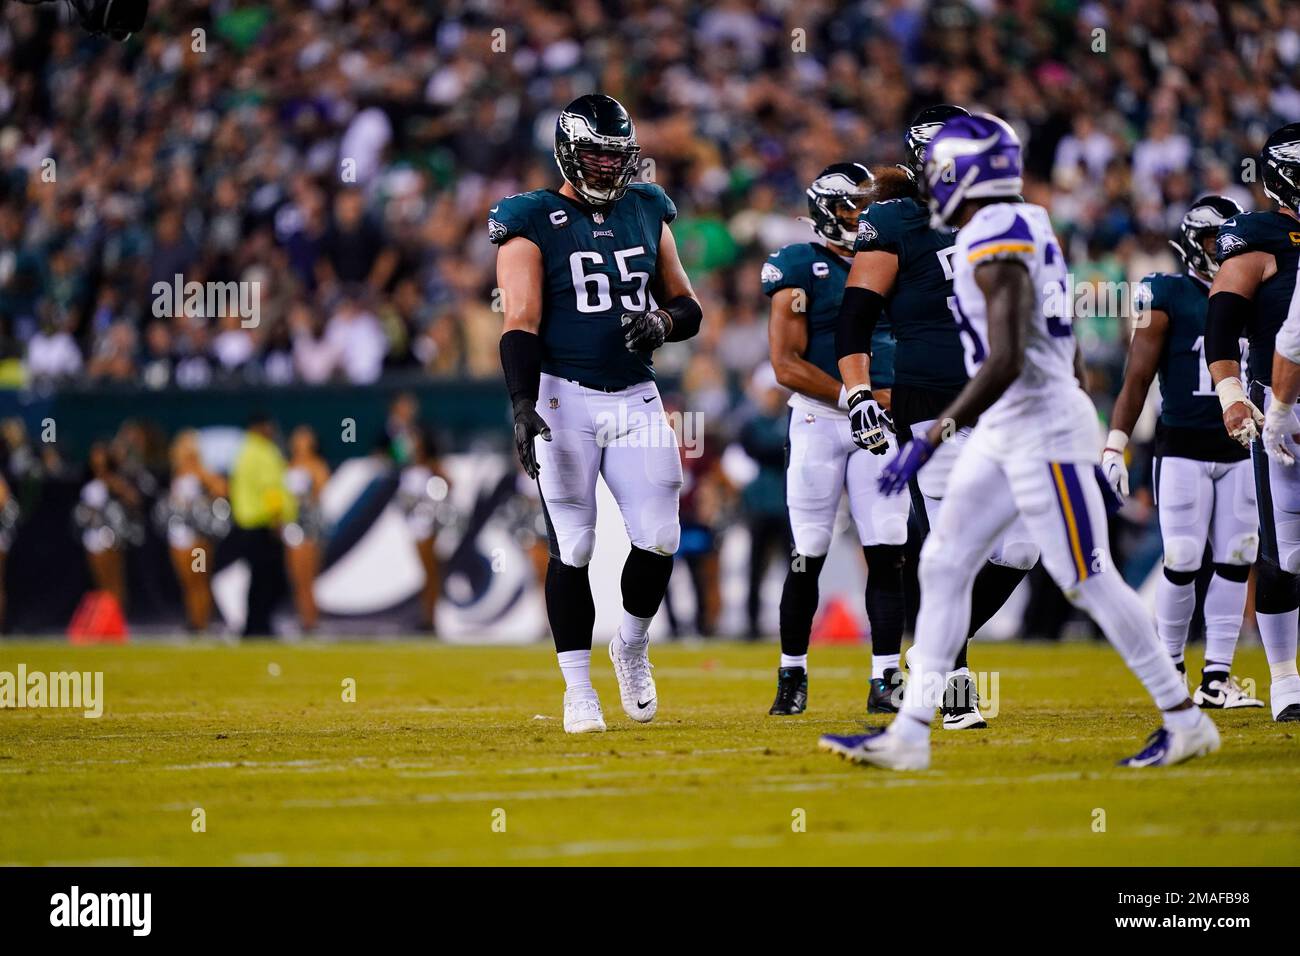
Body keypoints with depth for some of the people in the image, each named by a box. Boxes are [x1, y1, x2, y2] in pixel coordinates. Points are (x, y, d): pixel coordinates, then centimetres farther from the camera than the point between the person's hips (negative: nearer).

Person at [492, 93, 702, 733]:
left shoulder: (647, 212, 13)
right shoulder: (533, 224, -3)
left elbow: (688, 305, 18)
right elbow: (521, 323, -10)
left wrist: (662, 322, -6)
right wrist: (522, 404, -23)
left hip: (636, 398, 4)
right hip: (564, 396, -4)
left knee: (659, 539, -3)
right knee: (572, 546, -3)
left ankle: (632, 645, 24)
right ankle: (578, 689, 6)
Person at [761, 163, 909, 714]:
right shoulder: (801, 269, -3)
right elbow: (787, 364, -10)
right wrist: (853, 399, -18)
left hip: (878, 424, 4)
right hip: (819, 421, -4)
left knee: (887, 554, -3)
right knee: (810, 555, -1)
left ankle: (885, 681, -1)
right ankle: (792, 675, 14)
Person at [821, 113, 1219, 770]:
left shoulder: (996, 242, -17)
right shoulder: (1023, 231, 13)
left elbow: (1005, 361, -26)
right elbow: (1066, 353, 19)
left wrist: (933, 438, -25)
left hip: (1041, 427, -10)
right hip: (1004, 434, 10)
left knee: (1089, 580, -4)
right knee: (943, 566, 6)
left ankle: (1185, 720, 5)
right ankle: (910, 733, 5)